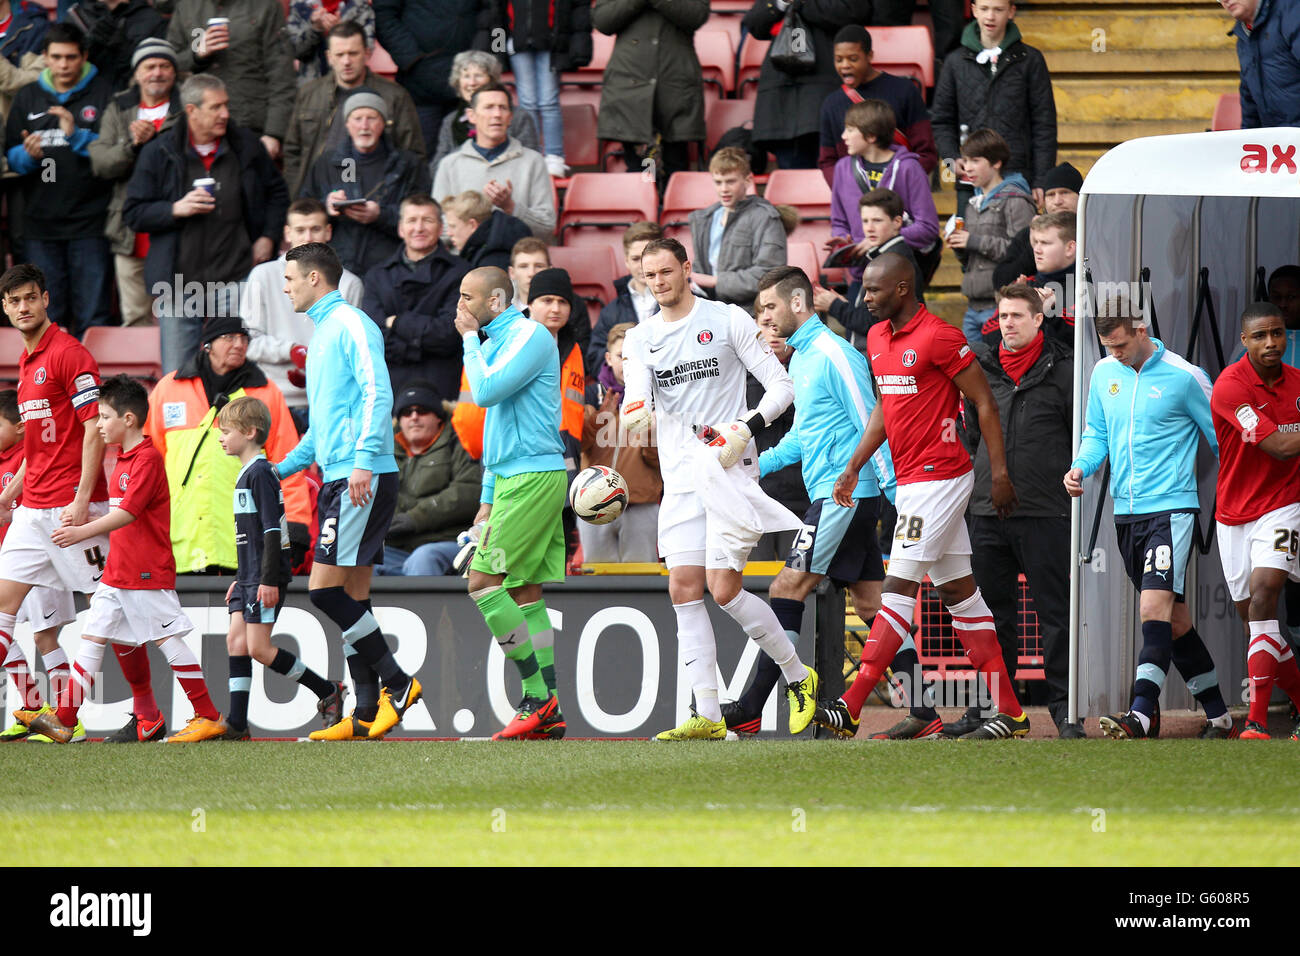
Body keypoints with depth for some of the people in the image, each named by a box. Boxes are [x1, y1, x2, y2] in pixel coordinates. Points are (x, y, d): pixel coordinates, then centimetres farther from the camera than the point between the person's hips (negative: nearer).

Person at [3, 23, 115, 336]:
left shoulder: (104, 94, 3)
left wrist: (77, 136, -18)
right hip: (40, 222, 3)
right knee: (47, 317, 5)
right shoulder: (26, 98, 14)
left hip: (90, 221, -3)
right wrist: (28, 155, -9)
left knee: (92, 316, -5)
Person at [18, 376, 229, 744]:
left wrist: (83, 531, -26)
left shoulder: (148, 458, -14)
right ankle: (63, 720, 1)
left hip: (149, 574, -9)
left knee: (169, 642, -4)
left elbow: (128, 513, -23)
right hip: (117, 573, 9)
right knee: (91, 638, 3)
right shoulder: (123, 461, 15)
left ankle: (209, 718, 4)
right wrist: (84, 525, 10)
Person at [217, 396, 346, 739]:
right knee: (236, 641, 3)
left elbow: (272, 529, -18)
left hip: (267, 576, -10)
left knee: (258, 648, -10)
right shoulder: (246, 473, 17)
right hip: (250, 576, 10)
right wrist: (242, 578, 26)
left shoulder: (260, 473, -13)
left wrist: (269, 579, -22)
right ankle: (237, 723, 2)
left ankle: (328, 691, -1)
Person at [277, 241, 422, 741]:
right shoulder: (320, 336, 22)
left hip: (364, 479, -10)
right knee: (351, 599, 7)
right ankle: (367, 714, 7)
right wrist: (282, 469, 31)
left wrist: (364, 460, -27)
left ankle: (397, 683, -7)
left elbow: (378, 394, -18)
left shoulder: (351, 324, -7)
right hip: (338, 478, 10)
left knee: (325, 590, -14)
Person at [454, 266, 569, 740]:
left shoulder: (531, 336, -9)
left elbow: (485, 393, -21)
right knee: (525, 594, 6)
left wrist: (470, 338, -7)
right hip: (514, 478, 10)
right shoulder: (495, 344, 21)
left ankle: (537, 697, -11)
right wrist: (488, 500, 25)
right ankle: (547, 712, 4)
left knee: (483, 581, -13)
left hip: (534, 477, -10)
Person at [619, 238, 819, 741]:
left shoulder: (728, 320, 0)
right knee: (684, 590, -3)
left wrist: (748, 426, -17)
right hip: (679, 476, 5)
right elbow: (637, 398, -4)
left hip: (729, 468, -5)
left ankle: (798, 676, 7)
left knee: (724, 588, -13)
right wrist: (636, 415, -29)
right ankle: (708, 715, -2)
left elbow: (781, 386, 0)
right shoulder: (640, 339, 11)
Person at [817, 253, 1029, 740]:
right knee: (958, 591, 8)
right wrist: (853, 468, 19)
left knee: (899, 587, -10)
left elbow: (984, 402, -11)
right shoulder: (878, 338, 12)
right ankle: (1008, 711, 10)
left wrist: (1000, 473, -12)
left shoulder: (939, 338, -14)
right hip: (909, 479, 9)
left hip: (939, 477, -9)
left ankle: (850, 707, -13)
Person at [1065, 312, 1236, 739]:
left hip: (1170, 507, -6)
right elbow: (1097, 433, 21)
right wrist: (1081, 466, 0)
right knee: (1173, 617, 10)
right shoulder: (1104, 374, 9)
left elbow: (1222, 439, 0)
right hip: (1125, 511, 6)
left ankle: (1142, 715, -28)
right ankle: (1218, 716, 18)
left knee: (1155, 606, -20)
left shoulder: (1184, 377, -7)